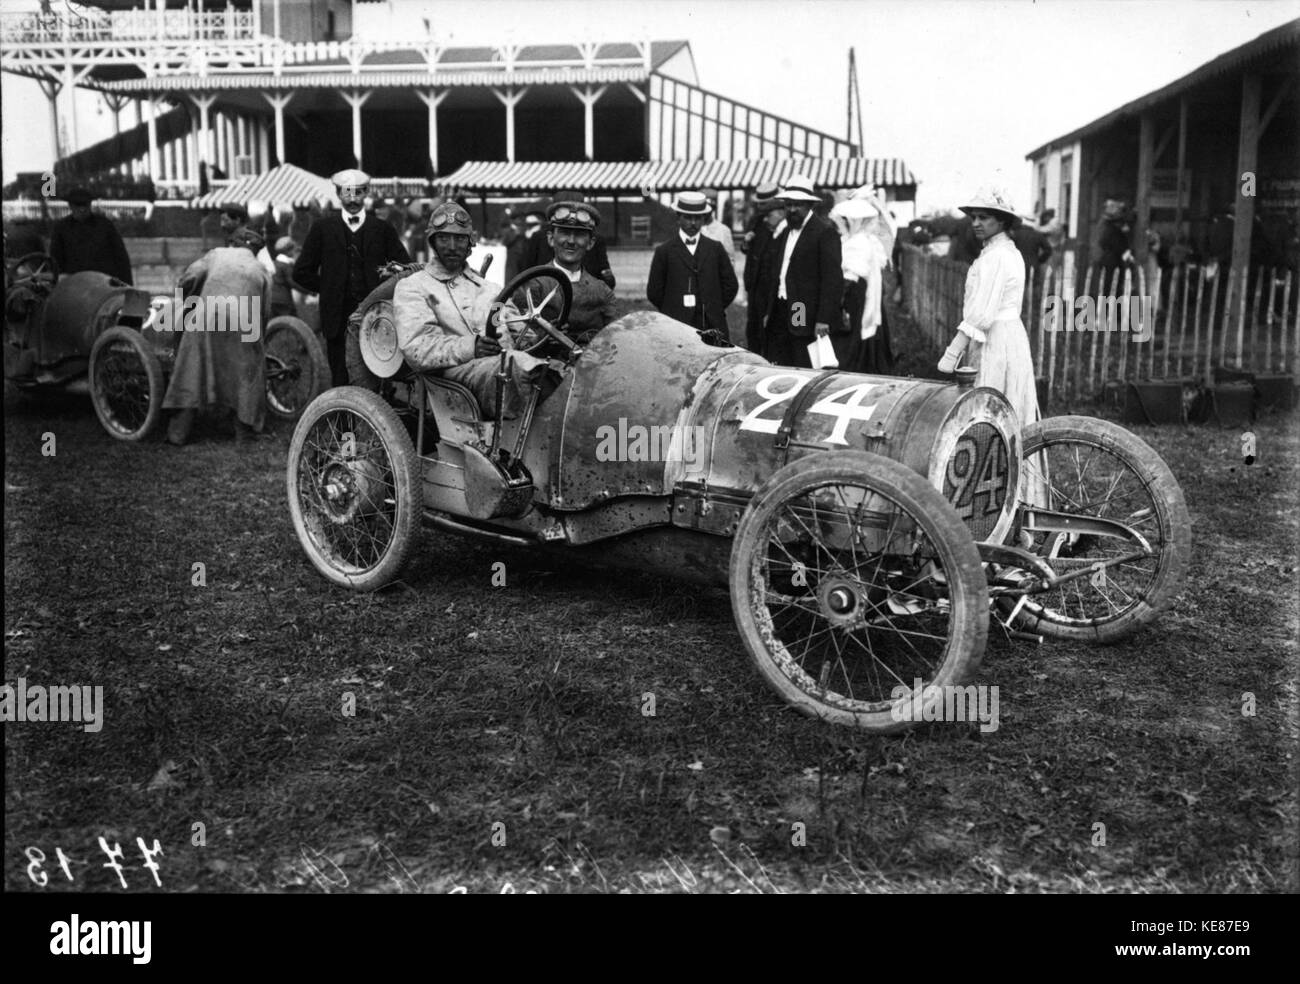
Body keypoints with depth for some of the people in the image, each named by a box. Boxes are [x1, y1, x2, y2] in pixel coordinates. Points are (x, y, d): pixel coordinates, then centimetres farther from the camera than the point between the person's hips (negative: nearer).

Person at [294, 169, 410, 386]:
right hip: (338, 318, 0)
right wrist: (330, 289, 5)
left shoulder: (383, 230, 10)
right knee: (341, 381, 0)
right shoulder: (322, 229, 9)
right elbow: (302, 272, 10)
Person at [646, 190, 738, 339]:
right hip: (677, 328, -2)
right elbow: (654, 292, 4)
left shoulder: (715, 248, 11)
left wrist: (715, 309, 9)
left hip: (713, 327, 2)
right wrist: (673, 312, 6)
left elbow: (731, 285, 13)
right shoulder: (664, 251, 4)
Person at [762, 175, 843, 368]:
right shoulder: (786, 232, 17)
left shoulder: (825, 231, -8)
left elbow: (833, 278, -14)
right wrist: (769, 311, 16)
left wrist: (824, 319, -20)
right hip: (781, 314, 8)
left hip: (807, 318, -8)